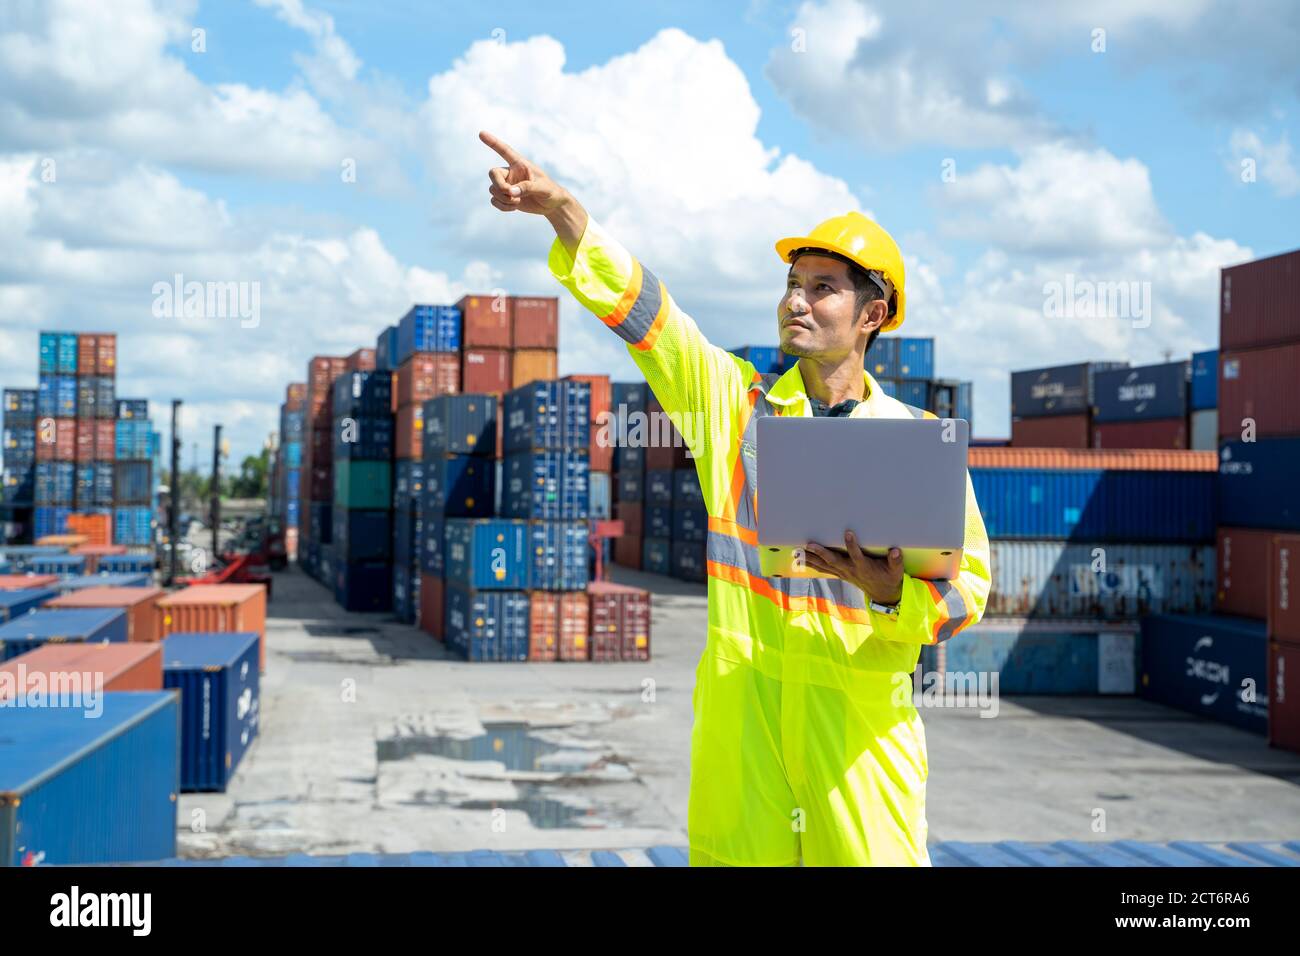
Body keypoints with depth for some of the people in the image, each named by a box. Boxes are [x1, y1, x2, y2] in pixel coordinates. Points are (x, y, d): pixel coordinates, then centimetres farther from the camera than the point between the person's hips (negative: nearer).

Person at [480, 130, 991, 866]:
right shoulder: (736, 398, 7)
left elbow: (968, 585, 1)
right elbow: (642, 307, -3)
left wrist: (893, 593, -20)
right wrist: (562, 208, -15)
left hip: (862, 712, -1)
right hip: (740, 702, 1)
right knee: (737, 849, 6)